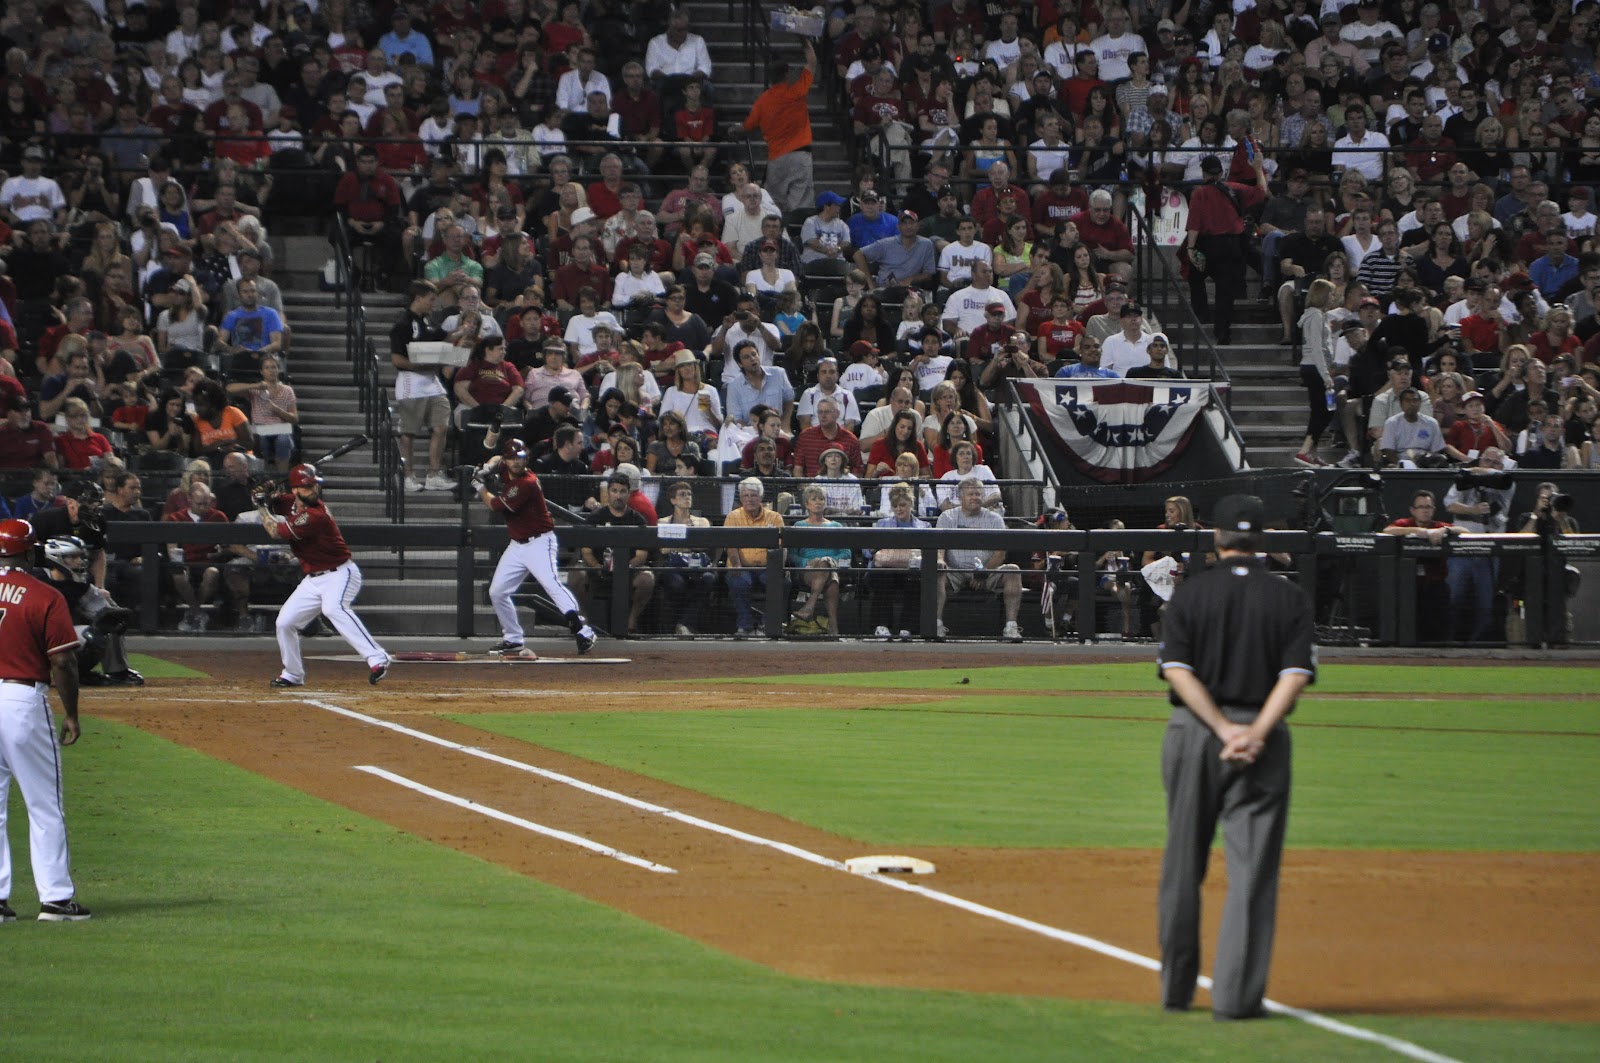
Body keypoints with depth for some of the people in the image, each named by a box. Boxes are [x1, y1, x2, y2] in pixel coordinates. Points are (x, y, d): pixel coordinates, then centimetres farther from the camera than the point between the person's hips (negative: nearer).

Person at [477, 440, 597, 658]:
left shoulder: (527, 483, -20)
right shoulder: (505, 471, 4)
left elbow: (495, 506, -17)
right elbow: (497, 459, 29)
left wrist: (480, 487, 1)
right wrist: (488, 468, 5)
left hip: (538, 542, -9)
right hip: (516, 545, 9)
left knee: (552, 583, -25)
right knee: (497, 592, 8)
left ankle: (583, 632, -31)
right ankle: (513, 639, 19)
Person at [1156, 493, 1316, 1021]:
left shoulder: (1189, 593, 1)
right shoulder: (1290, 599, 2)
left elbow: (1177, 669, -9)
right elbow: (1297, 672, -9)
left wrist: (1224, 729, -13)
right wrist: (1254, 734, -17)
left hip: (1192, 732, 1)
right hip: (1262, 737, -1)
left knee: (1183, 864, 12)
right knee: (1251, 868, 0)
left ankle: (1176, 987, 18)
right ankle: (1235, 994, -6)